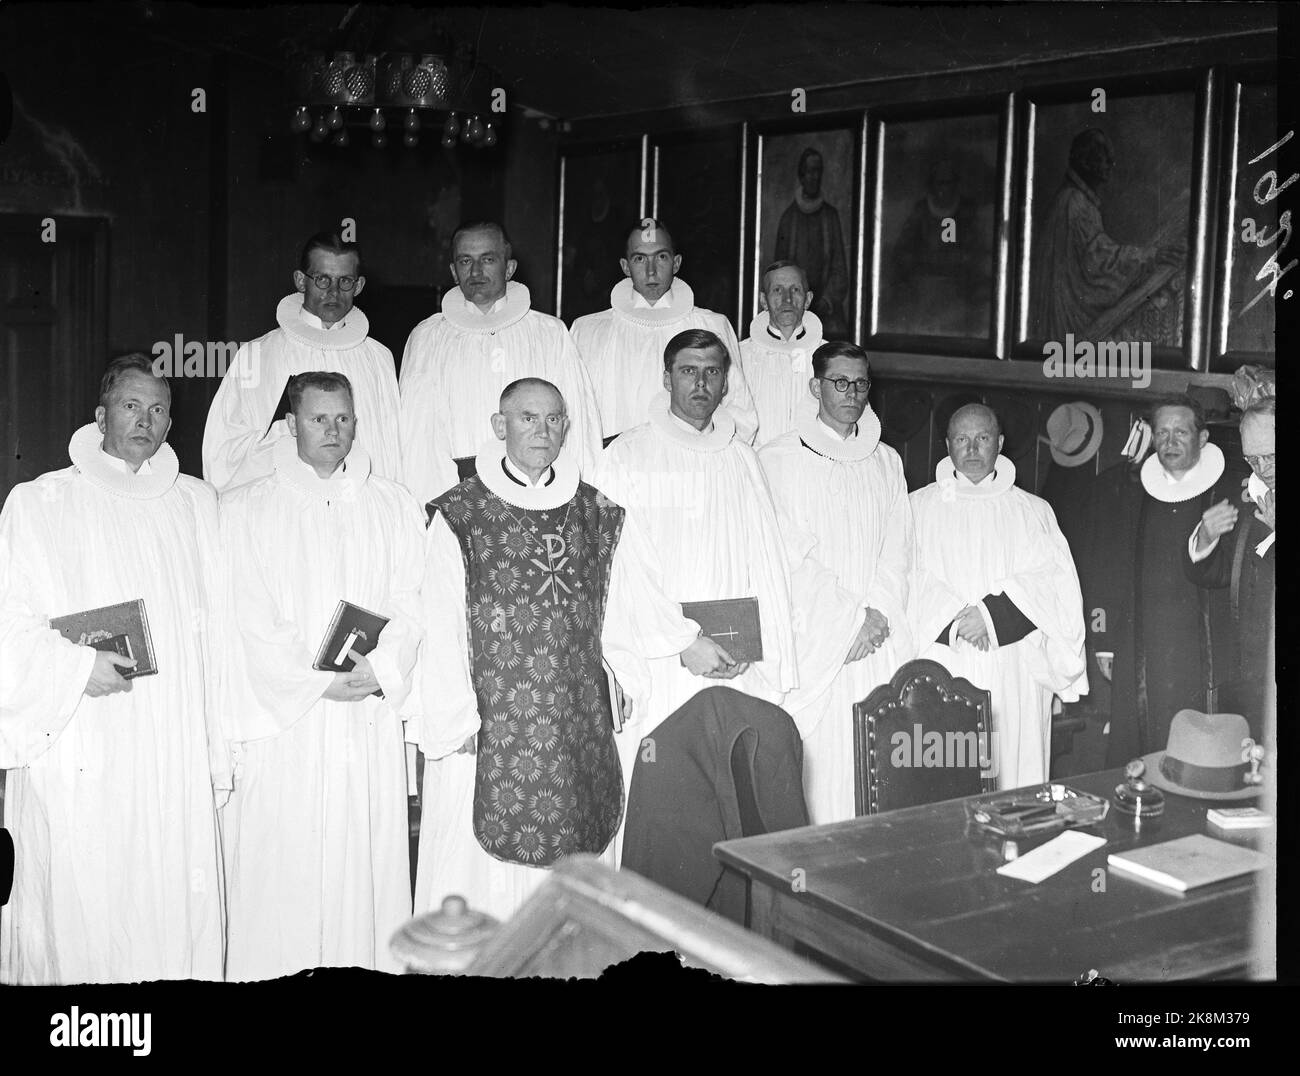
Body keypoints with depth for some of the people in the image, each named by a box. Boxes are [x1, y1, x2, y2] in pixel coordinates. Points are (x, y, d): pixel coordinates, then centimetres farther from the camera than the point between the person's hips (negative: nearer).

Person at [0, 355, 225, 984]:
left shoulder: (198, 504, 13)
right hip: (76, 760, -2)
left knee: (181, 910, 2)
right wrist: (76, 666, -15)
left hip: (177, 756, 3)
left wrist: (222, 751, 6)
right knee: (79, 913, -2)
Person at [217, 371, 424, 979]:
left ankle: (368, 962, 13)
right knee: (279, 866, -2)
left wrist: (380, 670, -12)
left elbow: (409, 604, 5)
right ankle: (277, 964, 10)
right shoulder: (244, 509, 5)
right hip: (279, 720, -2)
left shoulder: (395, 507, 12)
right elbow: (246, 615, -3)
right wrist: (317, 681, -12)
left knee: (366, 865, 3)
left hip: (370, 721, 2)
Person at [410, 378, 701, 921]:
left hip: (579, 728, 3)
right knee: (485, 864, 0)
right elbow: (443, 632, -4)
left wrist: (686, 639, 5)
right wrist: (455, 723, -8)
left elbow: (636, 593, 17)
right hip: (490, 729, -3)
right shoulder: (460, 516, -2)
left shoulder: (598, 515, 10)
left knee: (573, 854, 6)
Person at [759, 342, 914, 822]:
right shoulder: (779, 459, 2)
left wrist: (879, 611, -5)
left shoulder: (886, 461, 18)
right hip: (812, 638, -4)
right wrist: (846, 616, -10)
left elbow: (898, 547, 12)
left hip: (880, 638, 4)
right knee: (821, 760, -9)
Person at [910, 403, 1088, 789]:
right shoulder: (920, 506, 10)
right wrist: (955, 619, -15)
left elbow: (1054, 580, 0)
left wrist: (993, 613, -14)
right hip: (943, 669, -1)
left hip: (1014, 670, 1)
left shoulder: (1032, 511, 12)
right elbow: (911, 579, 0)